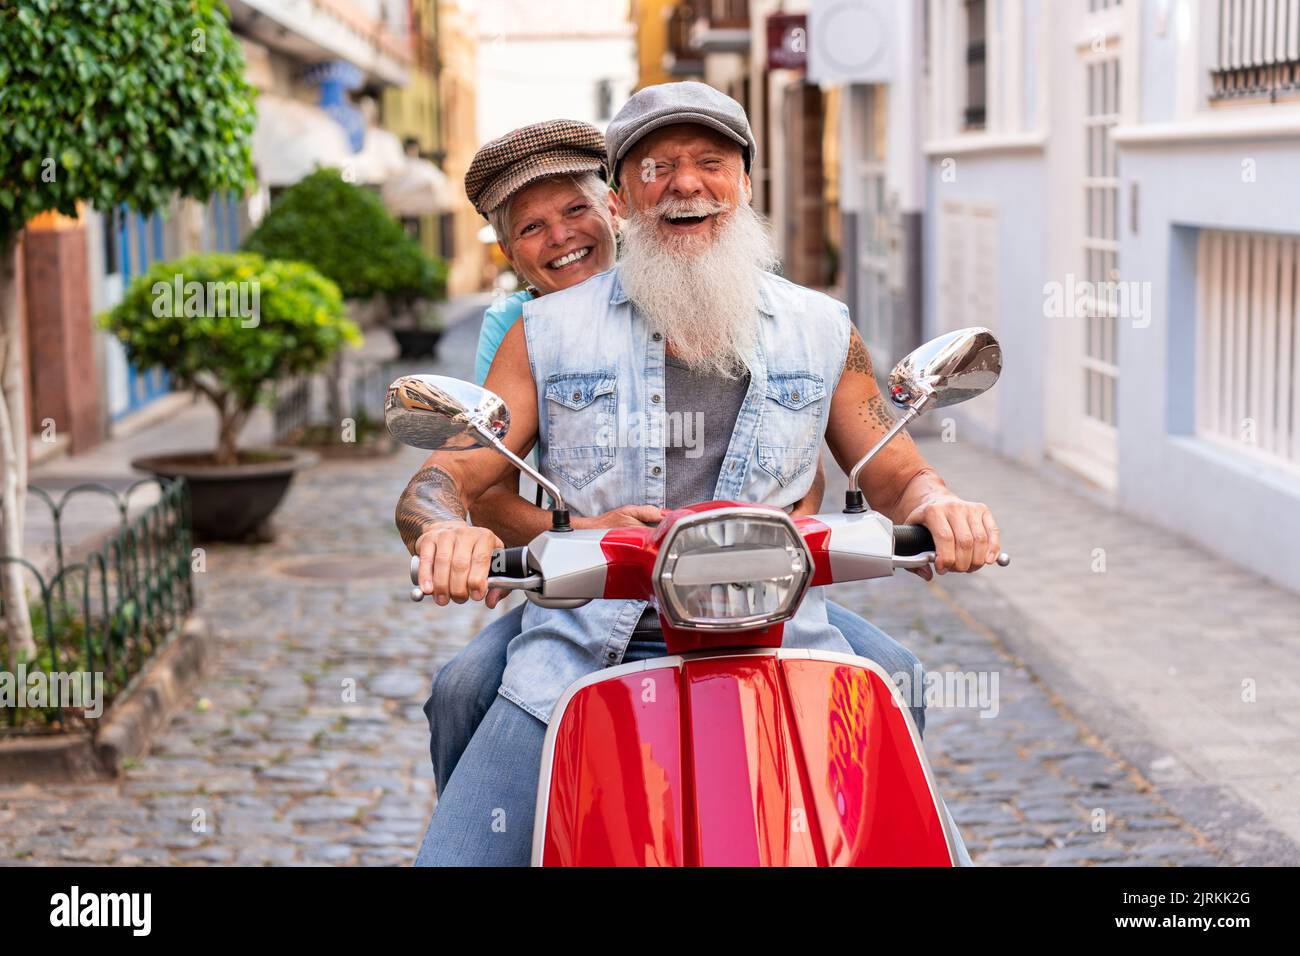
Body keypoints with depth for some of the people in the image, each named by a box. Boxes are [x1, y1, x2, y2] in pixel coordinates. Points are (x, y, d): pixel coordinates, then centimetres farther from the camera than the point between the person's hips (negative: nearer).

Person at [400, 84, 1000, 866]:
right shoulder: (549, 331, 11)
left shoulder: (821, 330, 14)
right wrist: (444, 531, -20)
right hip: (587, 651, 0)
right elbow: (438, 482, 6)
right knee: (454, 856, -15)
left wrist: (938, 505, -7)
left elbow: (895, 475, 18)